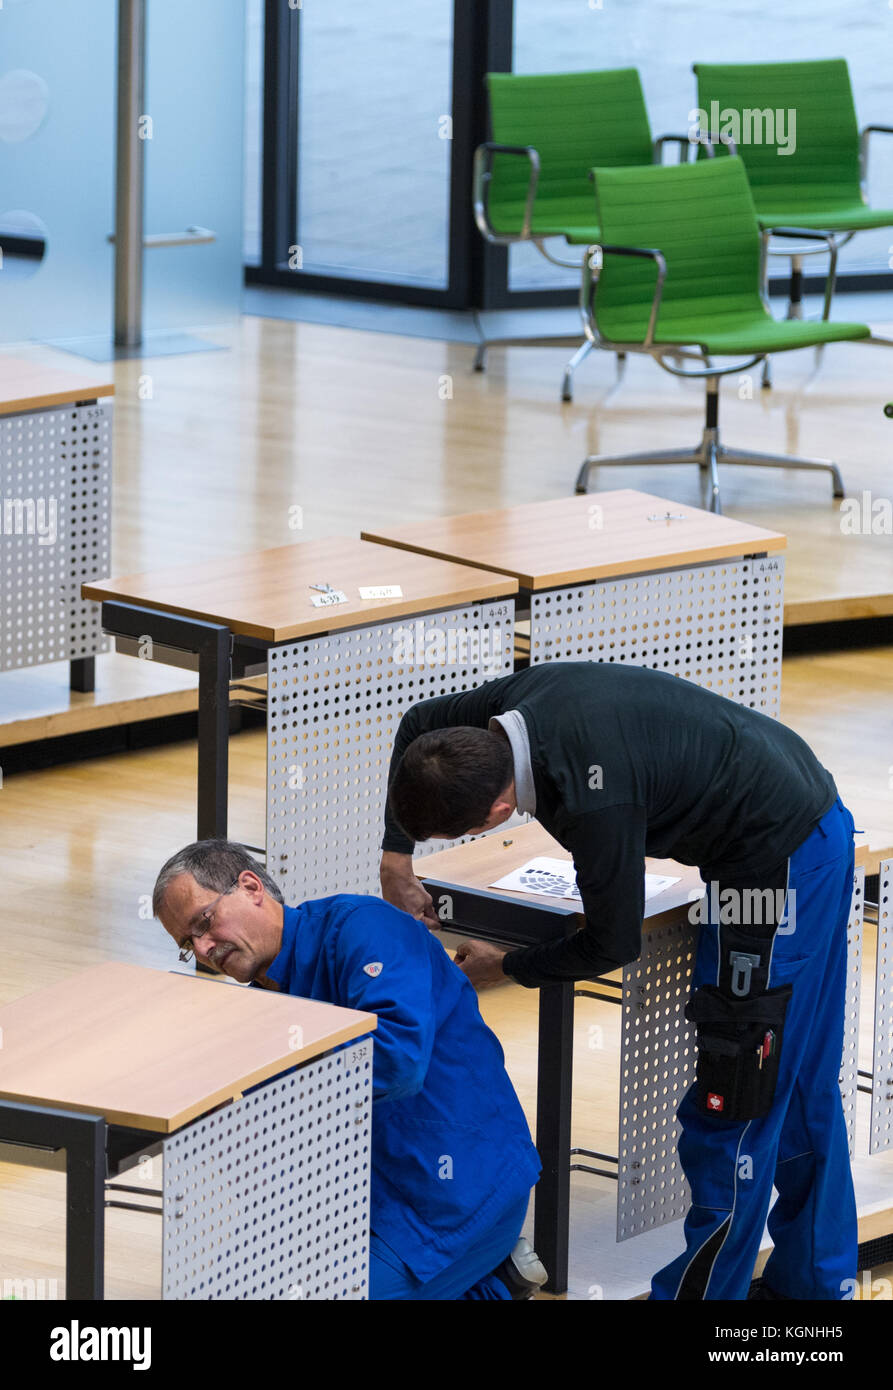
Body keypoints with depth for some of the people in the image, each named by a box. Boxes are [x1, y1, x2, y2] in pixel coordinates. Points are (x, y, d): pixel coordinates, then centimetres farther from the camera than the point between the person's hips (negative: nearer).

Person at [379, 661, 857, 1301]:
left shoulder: (595, 802, -32)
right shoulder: (520, 698, -8)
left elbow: (613, 944, -16)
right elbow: (420, 723, 15)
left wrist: (508, 968, 1)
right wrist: (397, 863, 11)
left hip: (778, 862, -10)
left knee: (736, 1103, -2)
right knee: (802, 1085, 20)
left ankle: (703, 1290, 7)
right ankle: (816, 1279, 32)